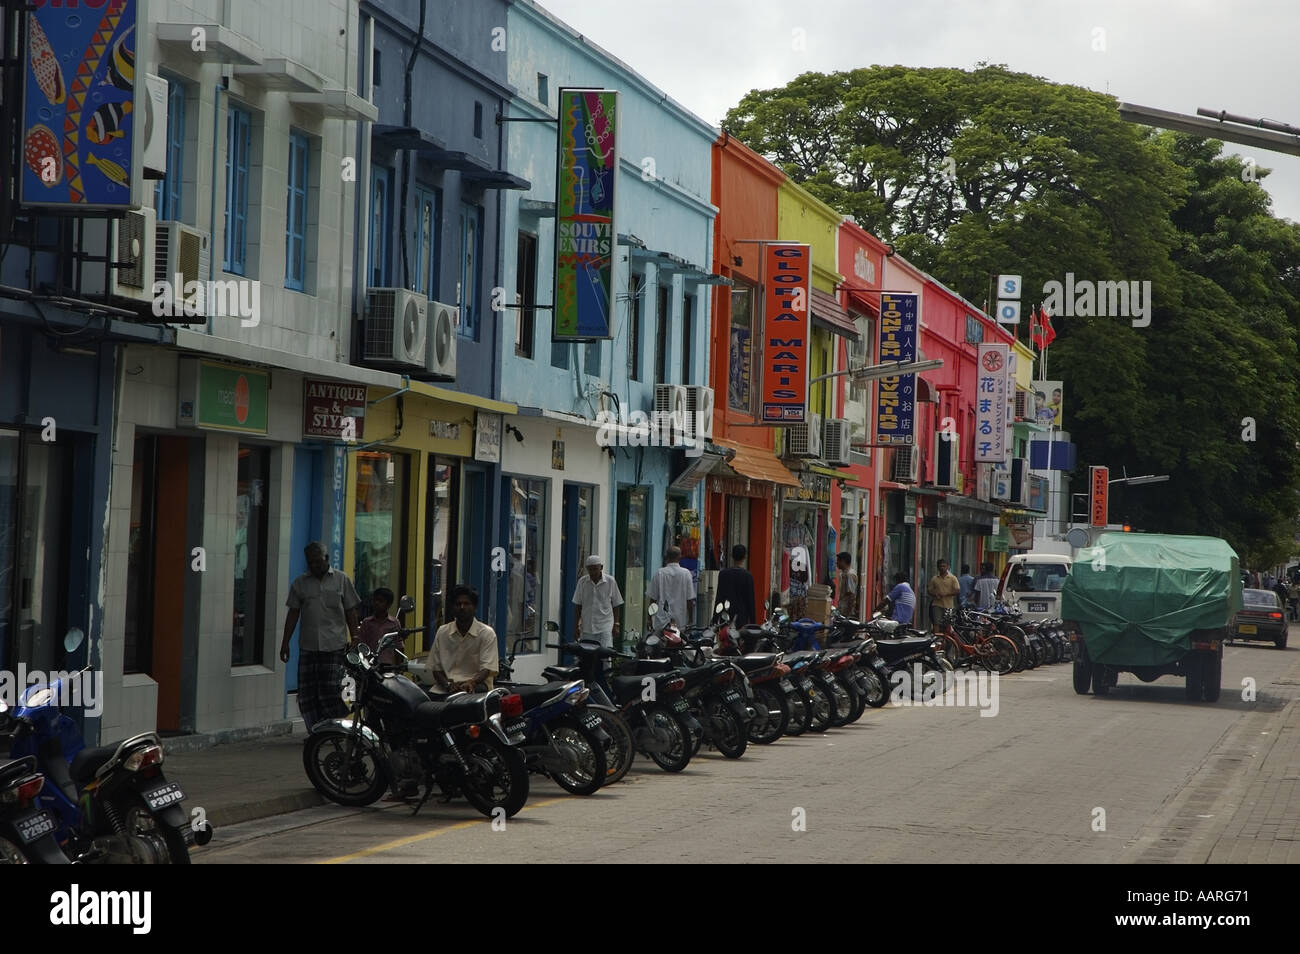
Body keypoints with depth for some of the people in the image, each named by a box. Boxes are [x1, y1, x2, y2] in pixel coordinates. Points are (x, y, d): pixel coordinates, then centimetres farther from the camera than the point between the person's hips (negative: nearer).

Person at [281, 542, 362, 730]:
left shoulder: (341, 579, 6)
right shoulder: (300, 583, 11)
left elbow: (351, 612, 8)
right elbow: (293, 614, 12)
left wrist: (355, 639, 3)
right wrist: (285, 642, 7)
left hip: (334, 646, -3)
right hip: (308, 646, 3)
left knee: (330, 692, -11)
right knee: (306, 695, 0)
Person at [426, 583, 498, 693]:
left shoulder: (487, 633, 3)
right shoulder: (442, 632, 13)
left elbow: (486, 668, -5)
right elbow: (435, 667, 12)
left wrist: (471, 682, -26)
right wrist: (447, 684, -9)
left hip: (477, 684, -2)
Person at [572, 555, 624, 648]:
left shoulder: (610, 581, -1)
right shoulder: (582, 582, 3)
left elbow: (616, 605, 5)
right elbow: (578, 605, 9)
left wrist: (616, 625, 3)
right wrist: (576, 625, 6)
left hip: (605, 627, -2)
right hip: (586, 627, 2)